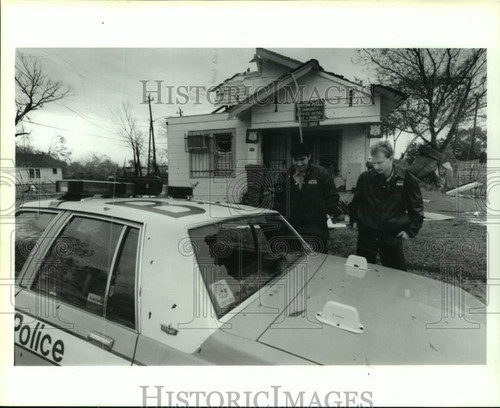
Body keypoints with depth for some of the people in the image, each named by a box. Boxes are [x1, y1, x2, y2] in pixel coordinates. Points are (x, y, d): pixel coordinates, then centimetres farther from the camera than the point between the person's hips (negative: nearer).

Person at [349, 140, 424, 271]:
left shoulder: (407, 179, -7)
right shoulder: (365, 177, -4)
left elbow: (416, 207, 3)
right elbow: (355, 201, 13)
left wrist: (411, 230, -2)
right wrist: (353, 220, 10)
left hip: (393, 236, -1)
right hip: (366, 233, 1)